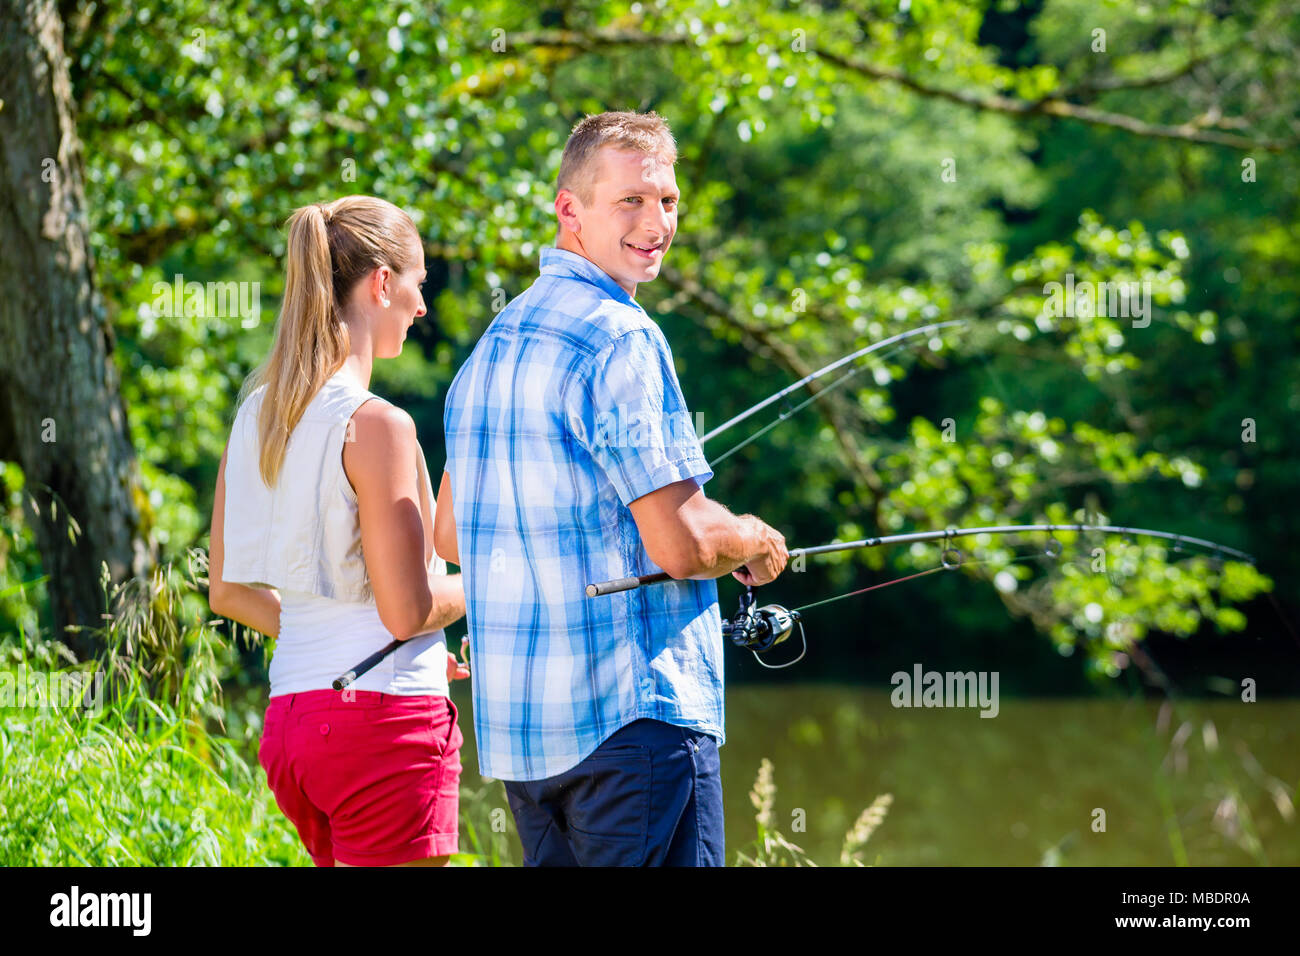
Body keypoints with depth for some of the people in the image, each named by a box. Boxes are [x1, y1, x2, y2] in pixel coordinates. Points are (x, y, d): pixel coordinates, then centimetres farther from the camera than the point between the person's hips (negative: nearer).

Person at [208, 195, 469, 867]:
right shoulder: (374, 425, -14)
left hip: (290, 712, 8)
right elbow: (408, 610, -15)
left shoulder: (257, 415, 10)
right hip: (383, 714, -8)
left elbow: (229, 593, 15)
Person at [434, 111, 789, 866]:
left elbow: (451, 536, 22)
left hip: (515, 725, 9)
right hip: (633, 715, -9)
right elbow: (682, 543, -17)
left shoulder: (492, 344, 15)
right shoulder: (620, 339, -13)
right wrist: (756, 542, 2)